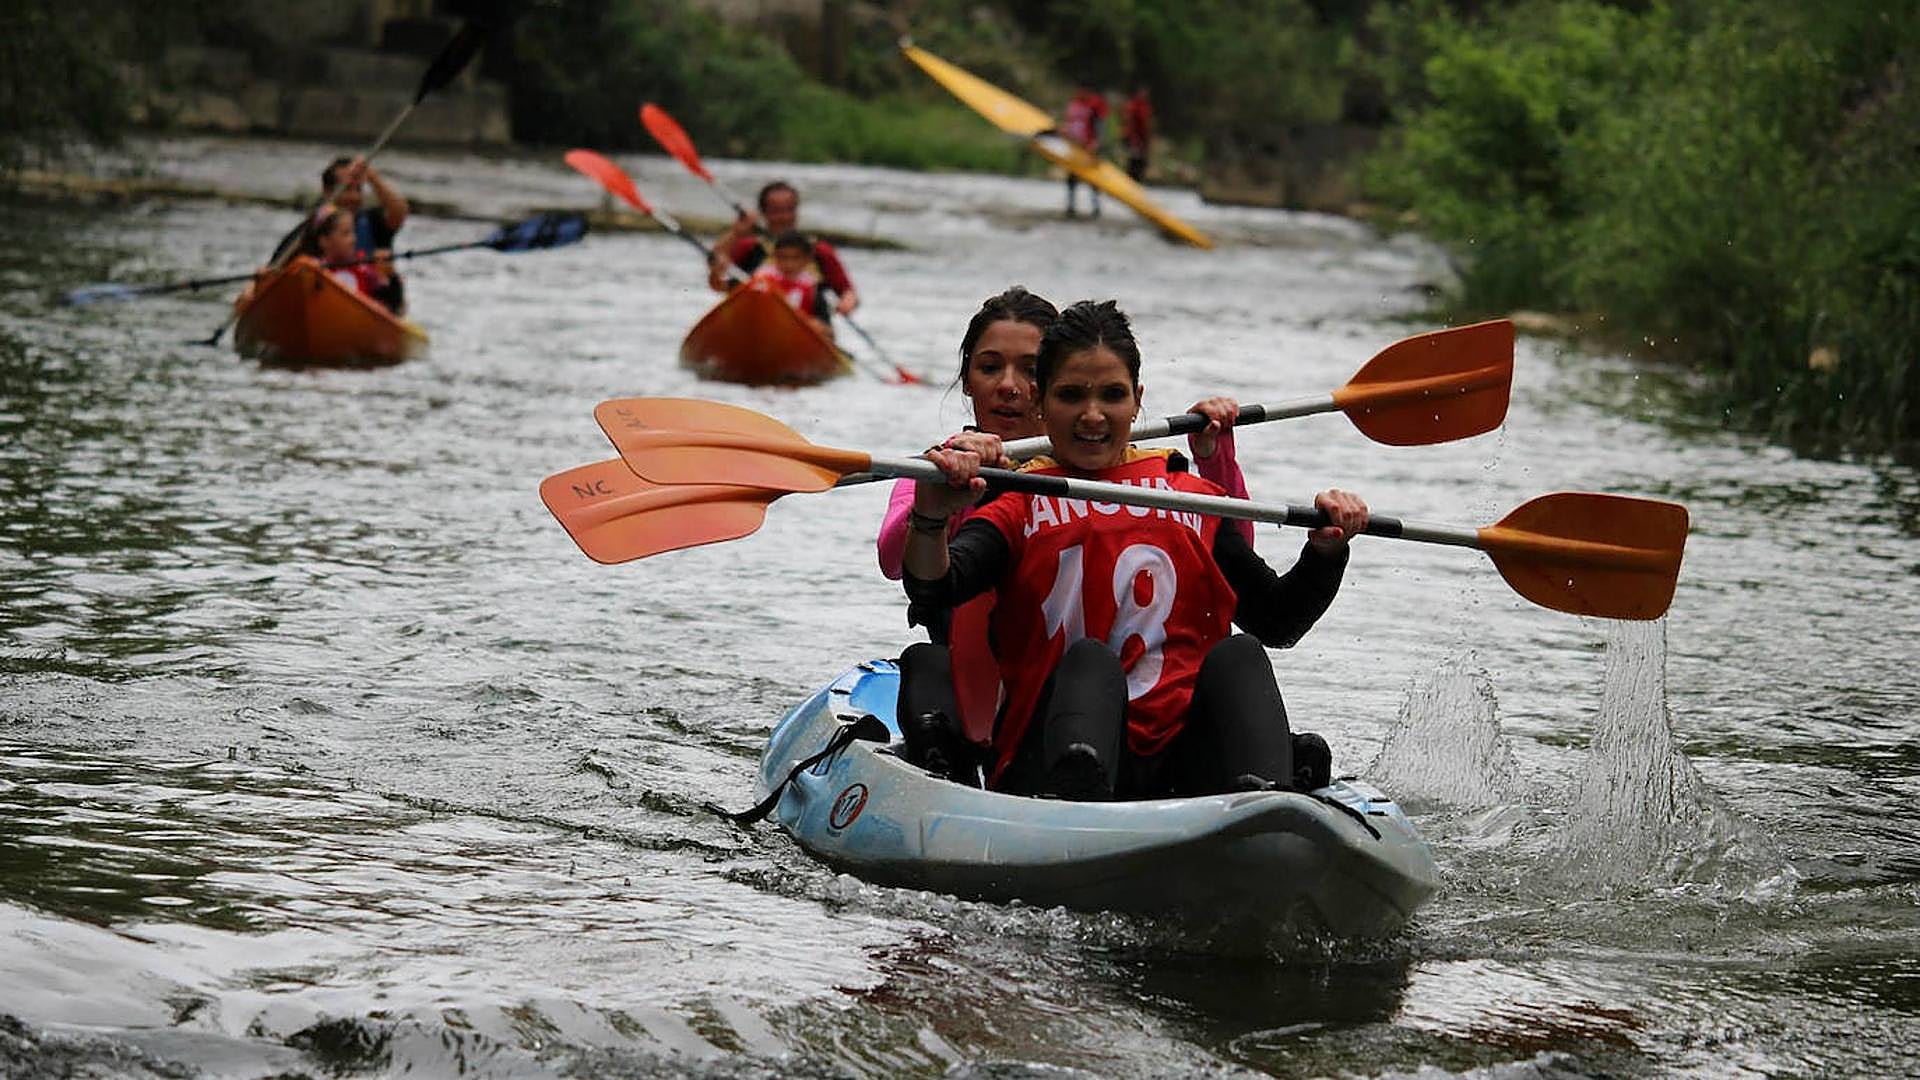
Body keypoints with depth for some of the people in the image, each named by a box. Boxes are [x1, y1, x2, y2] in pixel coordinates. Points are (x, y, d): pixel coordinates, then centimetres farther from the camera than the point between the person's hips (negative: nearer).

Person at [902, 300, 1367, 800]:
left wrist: (1326, 550, 4)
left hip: (1182, 761, 3)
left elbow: (1277, 622, 23)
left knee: (1238, 654, -20)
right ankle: (1075, 801, -59)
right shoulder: (1020, 506, 11)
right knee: (1090, 660, -29)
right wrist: (931, 517, -29)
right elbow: (931, 587, -7)